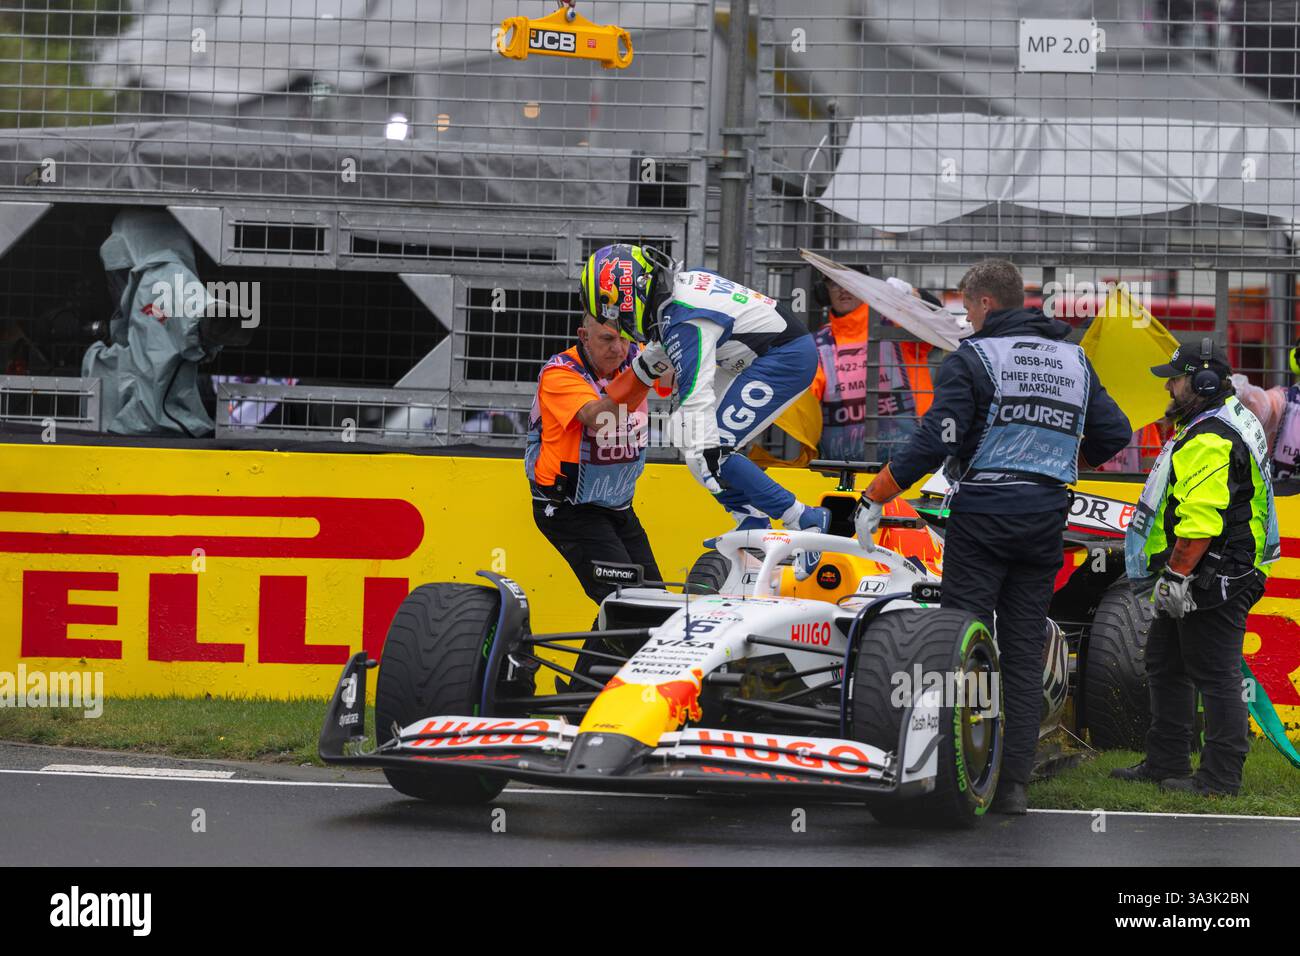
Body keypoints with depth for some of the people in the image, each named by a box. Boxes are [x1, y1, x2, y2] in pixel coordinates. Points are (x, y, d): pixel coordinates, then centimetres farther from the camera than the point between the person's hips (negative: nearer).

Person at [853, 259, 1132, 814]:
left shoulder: (973, 358, -7)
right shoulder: (1073, 359, 11)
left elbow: (935, 442, -15)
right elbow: (1114, 434, 16)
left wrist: (874, 498, -8)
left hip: (982, 517, -5)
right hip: (1046, 520, 5)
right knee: (1024, 651, 8)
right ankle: (1014, 782, 5)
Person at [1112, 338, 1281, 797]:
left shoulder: (1210, 442, -19)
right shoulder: (1224, 425, 18)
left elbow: (1201, 518, -27)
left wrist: (1177, 574, -26)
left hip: (1213, 583, -12)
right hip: (1198, 583, 12)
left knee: (1215, 675, -6)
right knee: (1166, 666, 19)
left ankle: (1221, 776, -2)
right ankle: (1166, 763, 27)